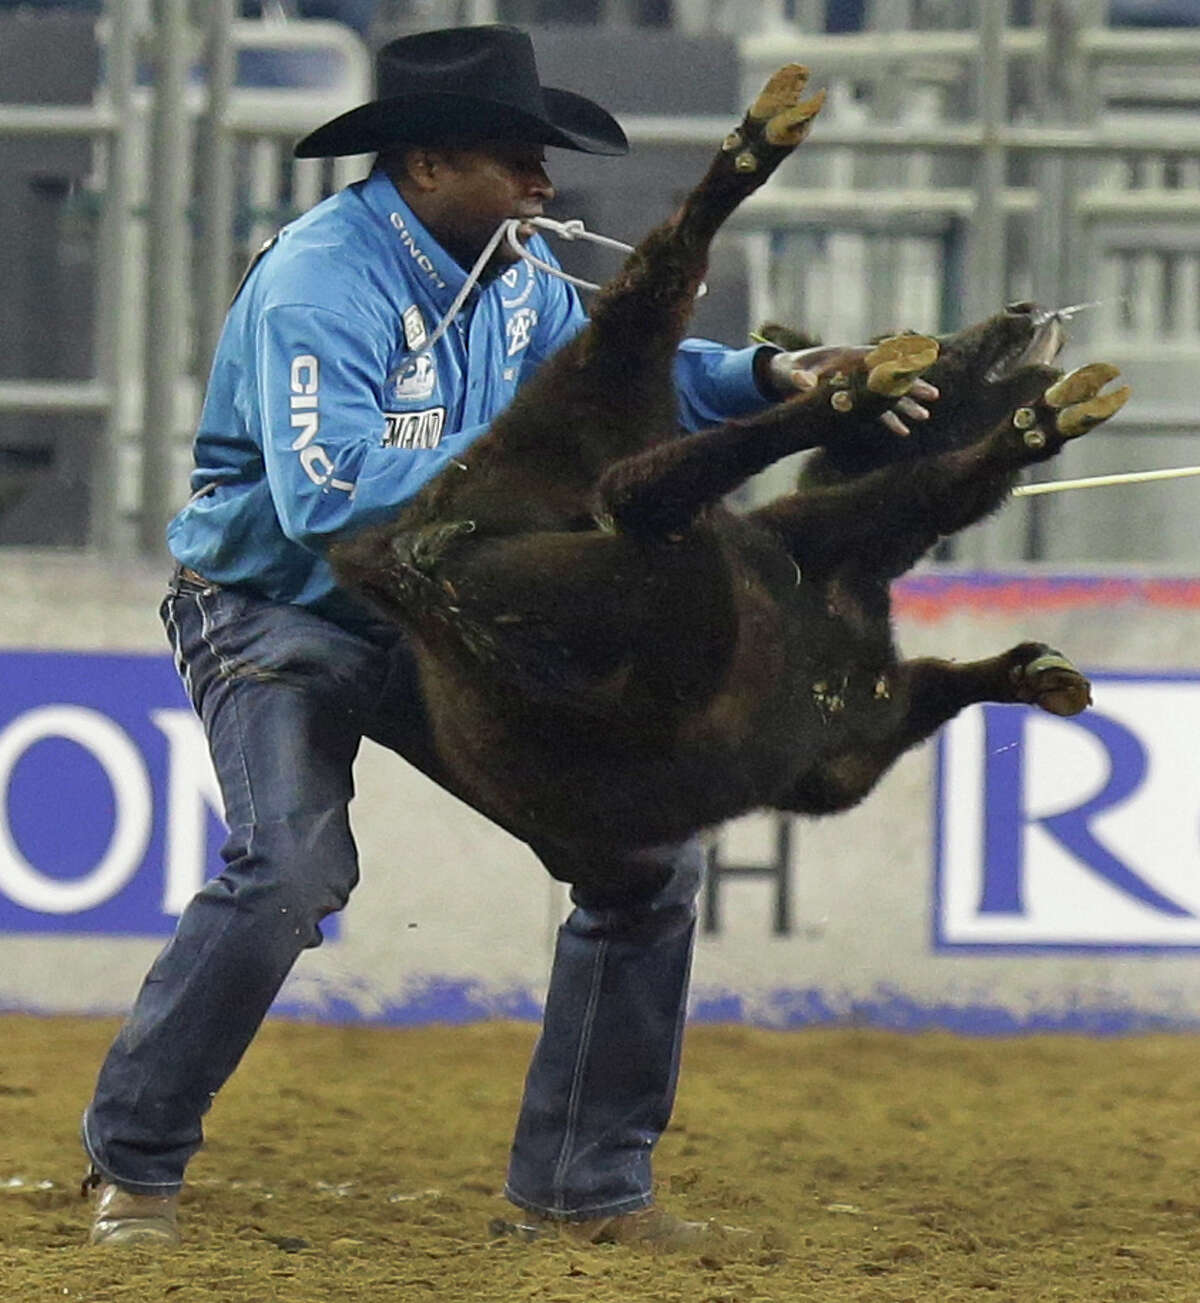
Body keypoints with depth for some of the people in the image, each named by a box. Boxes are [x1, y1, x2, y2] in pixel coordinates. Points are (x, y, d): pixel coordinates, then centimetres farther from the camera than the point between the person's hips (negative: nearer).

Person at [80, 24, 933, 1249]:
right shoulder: (321, 281, -24)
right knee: (292, 865, -31)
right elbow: (328, 492, -35)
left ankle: (580, 1185, 10)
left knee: (648, 843, 2)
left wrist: (764, 377, -1)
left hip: (440, 633, 8)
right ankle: (132, 1168, -14)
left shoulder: (512, 274, 2)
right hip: (278, 625, -8)